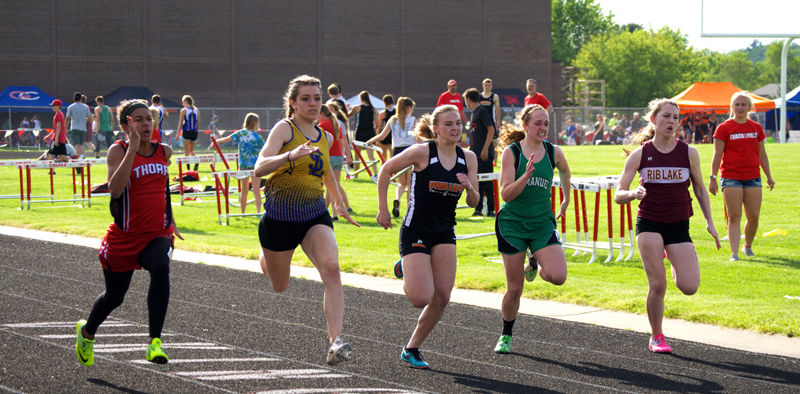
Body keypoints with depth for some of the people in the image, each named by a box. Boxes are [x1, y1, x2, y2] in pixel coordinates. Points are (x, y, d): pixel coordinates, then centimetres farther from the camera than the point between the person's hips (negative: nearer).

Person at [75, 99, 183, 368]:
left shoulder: (164, 152, 6)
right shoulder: (118, 151, -8)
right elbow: (115, 189, -26)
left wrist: (170, 221, 25)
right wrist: (133, 148, -27)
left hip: (157, 235, 2)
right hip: (123, 237, -2)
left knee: (160, 268, -30)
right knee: (115, 295, 13)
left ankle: (155, 344, -30)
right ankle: (87, 331, 46)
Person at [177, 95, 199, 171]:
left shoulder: (183, 110, -5)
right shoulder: (197, 110, 7)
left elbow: (180, 123, -5)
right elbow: (198, 122, 9)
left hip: (186, 132, -4)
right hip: (194, 132, 4)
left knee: (186, 151, 1)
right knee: (191, 150, 17)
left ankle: (188, 166, -7)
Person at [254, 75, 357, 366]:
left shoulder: (325, 138, 7)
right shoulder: (284, 129, -11)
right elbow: (259, 168, -25)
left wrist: (338, 202, 35)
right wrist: (291, 156, -41)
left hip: (315, 216, 3)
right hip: (279, 218, -3)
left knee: (331, 268, -25)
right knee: (279, 287, 16)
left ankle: (335, 342, -31)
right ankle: (264, 256, 54)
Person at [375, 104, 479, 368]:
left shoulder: (468, 158, 2)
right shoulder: (422, 152, -12)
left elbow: (473, 203, 6)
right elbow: (386, 171, 0)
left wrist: (469, 188, -17)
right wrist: (383, 209, -1)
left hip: (444, 234, 5)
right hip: (415, 232, -5)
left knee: (441, 298, -3)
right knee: (421, 298, -14)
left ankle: (411, 349, 15)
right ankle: (405, 272, 21)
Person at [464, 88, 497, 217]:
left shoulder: (482, 111, -10)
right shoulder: (474, 113, 17)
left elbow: (491, 130, -17)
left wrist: (485, 149, -21)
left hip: (484, 154, -9)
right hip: (476, 153, 9)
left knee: (487, 183, -6)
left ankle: (491, 210, -3)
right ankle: (479, 209, 14)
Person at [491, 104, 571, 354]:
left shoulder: (554, 152, 1)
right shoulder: (511, 152, -7)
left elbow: (565, 172, 25)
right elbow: (506, 194, -13)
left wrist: (566, 199, 32)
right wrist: (526, 176, -27)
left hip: (542, 223, 2)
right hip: (513, 223, -2)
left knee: (558, 276, -19)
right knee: (514, 288, 1)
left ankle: (534, 264, 16)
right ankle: (506, 336, 24)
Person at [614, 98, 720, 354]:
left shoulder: (688, 153, 0)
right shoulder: (639, 155, -2)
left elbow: (700, 189, 12)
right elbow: (618, 195, -2)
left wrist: (709, 222, 5)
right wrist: (633, 193, -24)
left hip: (679, 226, 1)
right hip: (649, 223, -1)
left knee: (689, 287, -10)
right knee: (657, 285, -11)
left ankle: (676, 270, 26)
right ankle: (656, 337, 10)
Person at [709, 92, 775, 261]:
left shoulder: (756, 128, 11)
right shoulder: (724, 128, -1)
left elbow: (762, 154, 18)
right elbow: (717, 155, -2)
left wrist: (769, 176, 16)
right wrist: (713, 178, -7)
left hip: (753, 177, 4)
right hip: (731, 177, -4)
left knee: (754, 217, 2)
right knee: (734, 217, -9)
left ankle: (748, 246, 26)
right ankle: (734, 253, -11)